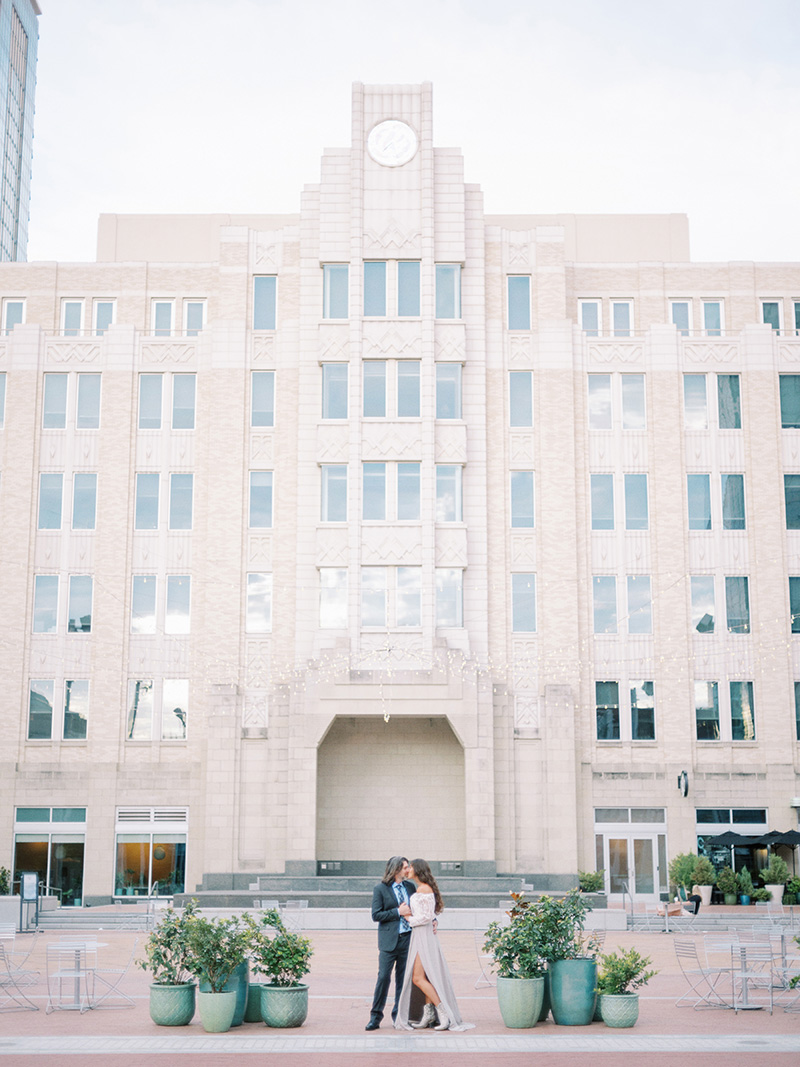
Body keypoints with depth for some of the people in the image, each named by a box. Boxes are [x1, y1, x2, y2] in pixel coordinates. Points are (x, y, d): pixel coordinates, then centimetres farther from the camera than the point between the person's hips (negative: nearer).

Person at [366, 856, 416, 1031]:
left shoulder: (410, 886, 11)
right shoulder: (380, 889, -3)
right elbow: (376, 915, -8)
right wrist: (398, 912, -14)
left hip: (408, 938, 4)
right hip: (389, 940, -4)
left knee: (403, 978, 6)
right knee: (383, 977, -7)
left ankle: (399, 1015, 16)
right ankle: (375, 1016, 3)